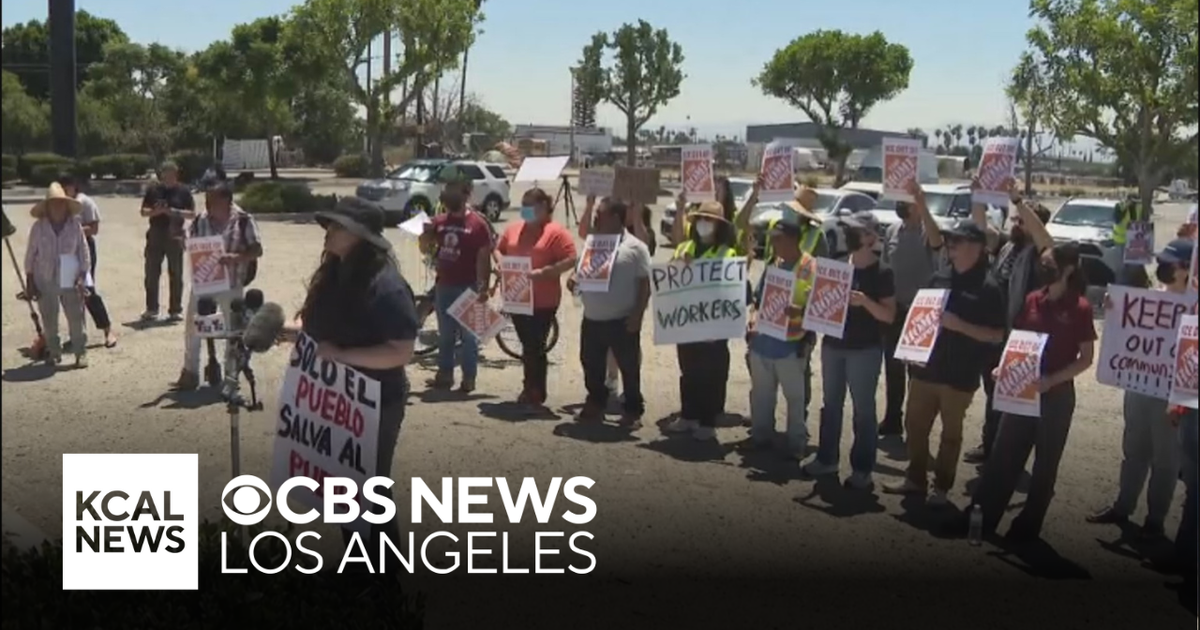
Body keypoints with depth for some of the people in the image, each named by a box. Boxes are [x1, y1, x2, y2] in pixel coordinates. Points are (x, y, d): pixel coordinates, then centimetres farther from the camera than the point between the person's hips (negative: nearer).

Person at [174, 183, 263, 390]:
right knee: (192, 328, 5)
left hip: (231, 285, -3)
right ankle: (190, 372, 19)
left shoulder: (243, 220, -10)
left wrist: (236, 257, -28)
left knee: (233, 330, 9)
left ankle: (231, 374, 25)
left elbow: (257, 250, -12)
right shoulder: (201, 220, 0)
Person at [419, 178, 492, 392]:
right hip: (443, 285, 6)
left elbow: (484, 258, -11)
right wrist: (424, 232, -8)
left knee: (468, 334, 2)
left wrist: (483, 287, -17)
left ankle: (469, 378, 8)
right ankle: (444, 375, 22)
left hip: (467, 287, -5)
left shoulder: (478, 224, -8)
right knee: (445, 334, 13)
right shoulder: (439, 221, 8)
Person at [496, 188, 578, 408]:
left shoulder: (556, 232, -8)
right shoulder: (513, 229, 11)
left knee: (536, 347, -2)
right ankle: (530, 389, 24)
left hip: (543, 301, -6)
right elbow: (500, 252, 21)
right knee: (527, 346, 14)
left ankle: (536, 392, 9)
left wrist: (543, 271, -23)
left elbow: (570, 260, -14)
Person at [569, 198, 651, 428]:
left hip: (622, 321, -6)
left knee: (629, 367, 3)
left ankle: (632, 411, 14)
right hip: (592, 319, 6)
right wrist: (574, 280, 0)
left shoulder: (635, 247, -8)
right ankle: (595, 405, 30)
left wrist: (637, 315, -15)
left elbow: (645, 284, -9)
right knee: (592, 366, 15)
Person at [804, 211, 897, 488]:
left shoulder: (882, 273, -8)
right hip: (833, 344, 6)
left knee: (863, 408, 0)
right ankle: (826, 459, 23)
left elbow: (889, 315, -11)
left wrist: (864, 301, -26)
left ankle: (862, 469, 7)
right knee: (831, 404, 13)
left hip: (865, 349, -6)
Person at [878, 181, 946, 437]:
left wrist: (922, 205, -46)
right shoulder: (892, 231, 4)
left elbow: (936, 242, -37)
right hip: (894, 309, 5)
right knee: (893, 368, 14)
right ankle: (892, 420, 26)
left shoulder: (927, 231, -12)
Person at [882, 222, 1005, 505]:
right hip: (926, 367, 5)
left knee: (951, 432, 8)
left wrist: (960, 325, -23)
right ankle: (915, 478, 28)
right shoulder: (940, 277, 6)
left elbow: (997, 335, -12)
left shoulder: (987, 288, -10)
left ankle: (942, 487, 21)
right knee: (915, 424, 12)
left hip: (960, 375, -5)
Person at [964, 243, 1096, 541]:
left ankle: (1027, 525, 21)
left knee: (1045, 463, 9)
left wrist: (1051, 379, -21)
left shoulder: (1079, 308, -11)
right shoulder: (1032, 300, 4)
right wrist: (1006, 367, -3)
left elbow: (1086, 358, -10)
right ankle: (982, 516, 15)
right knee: (1003, 454, 7)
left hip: (1057, 395, -5)